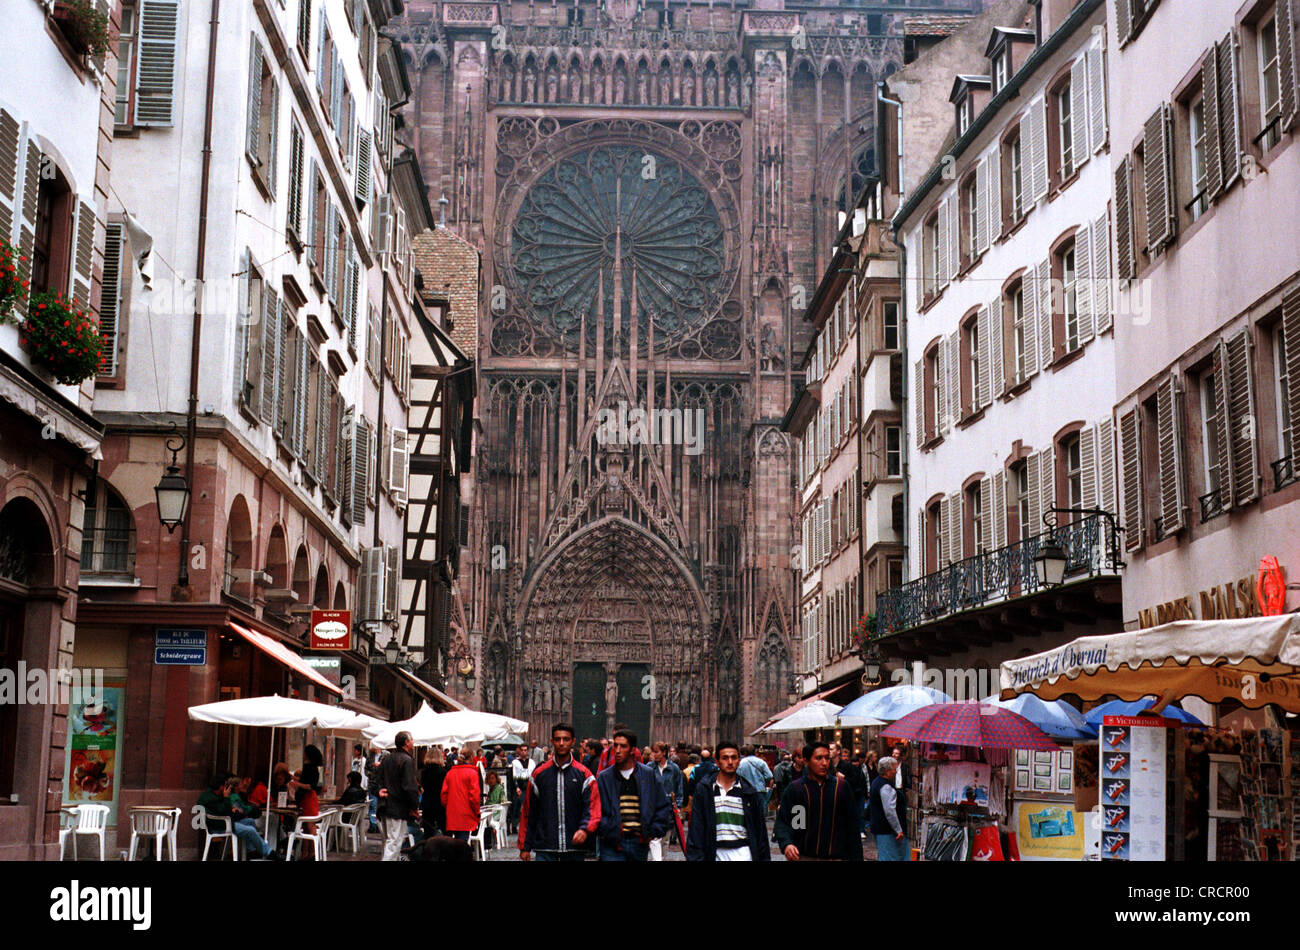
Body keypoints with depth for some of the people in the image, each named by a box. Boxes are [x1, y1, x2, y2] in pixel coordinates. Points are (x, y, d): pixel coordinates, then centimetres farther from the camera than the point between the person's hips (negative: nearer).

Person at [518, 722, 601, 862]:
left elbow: (593, 808, -4)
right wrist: (525, 846, 6)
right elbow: (527, 812, 9)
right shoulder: (539, 774, 6)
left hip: (575, 850, 0)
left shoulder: (584, 774, 4)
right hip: (545, 849, 0)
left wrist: (585, 829, -24)